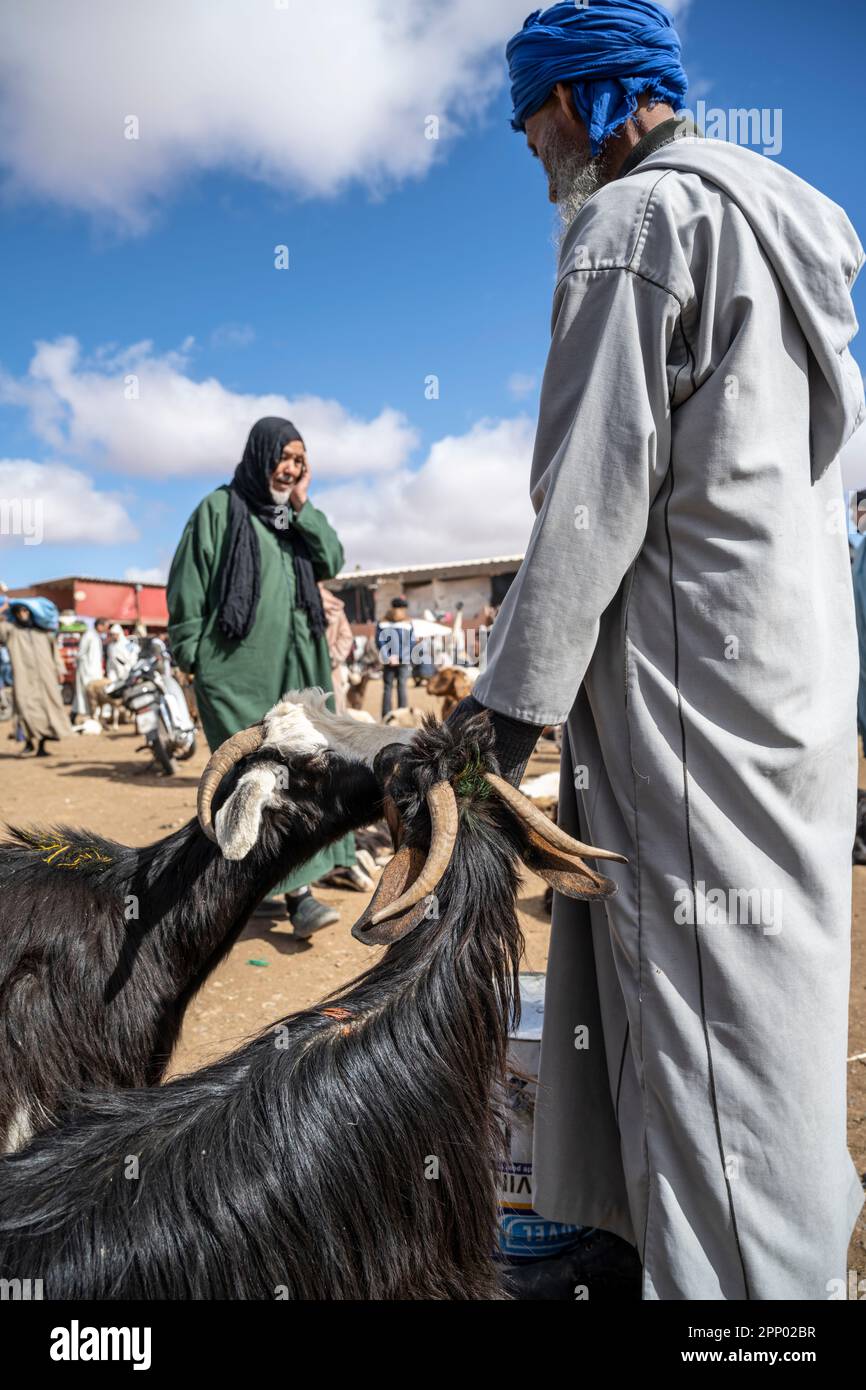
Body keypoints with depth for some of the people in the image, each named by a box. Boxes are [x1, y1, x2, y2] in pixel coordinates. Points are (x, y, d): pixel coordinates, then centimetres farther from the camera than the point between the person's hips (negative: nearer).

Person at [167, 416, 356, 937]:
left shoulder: (297, 517, 16)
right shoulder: (219, 508, 0)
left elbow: (332, 563, 3)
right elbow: (188, 584, -3)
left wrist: (301, 506, -1)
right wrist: (191, 654, -8)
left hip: (293, 663, 6)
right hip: (238, 663, -6)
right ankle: (297, 891, -14)